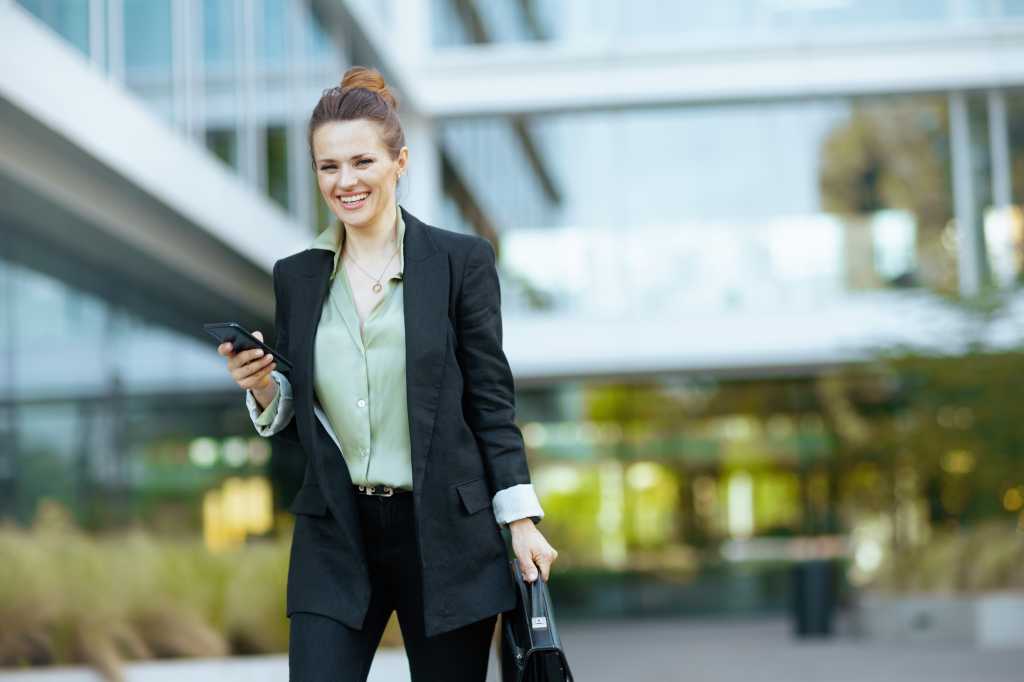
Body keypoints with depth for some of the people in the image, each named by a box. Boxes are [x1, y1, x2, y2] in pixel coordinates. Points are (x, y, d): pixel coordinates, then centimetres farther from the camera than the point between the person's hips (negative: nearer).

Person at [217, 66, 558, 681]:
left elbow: (491, 400, -1)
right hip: (336, 542, 2)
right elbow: (292, 424, 13)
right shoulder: (297, 277, 8)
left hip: (446, 537, -2)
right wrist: (262, 388, -7)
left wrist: (522, 521, -6)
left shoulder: (462, 260, -2)